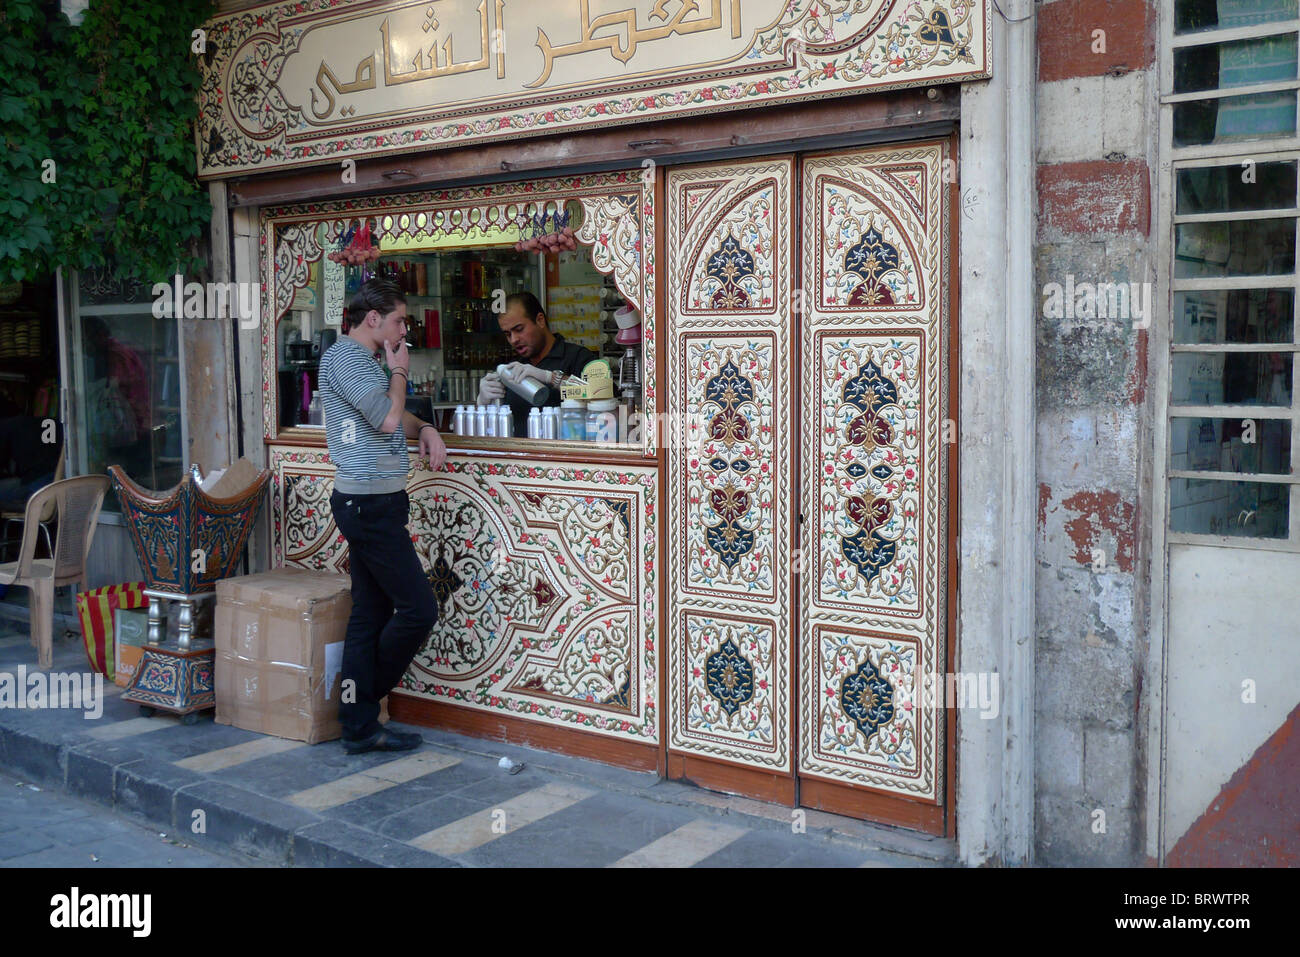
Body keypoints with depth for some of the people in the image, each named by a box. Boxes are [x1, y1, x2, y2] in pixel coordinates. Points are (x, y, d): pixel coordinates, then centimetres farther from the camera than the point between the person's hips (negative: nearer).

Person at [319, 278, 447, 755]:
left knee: (371, 615, 10)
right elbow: (387, 418, -20)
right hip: (369, 503, -10)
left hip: (375, 503, 10)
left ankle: (360, 725, 14)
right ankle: (366, 694, 12)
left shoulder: (366, 359, 21)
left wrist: (425, 429, 9)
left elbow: (395, 418, 30)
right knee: (419, 608, -7)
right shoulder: (342, 356, -11)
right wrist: (399, 371, -3)